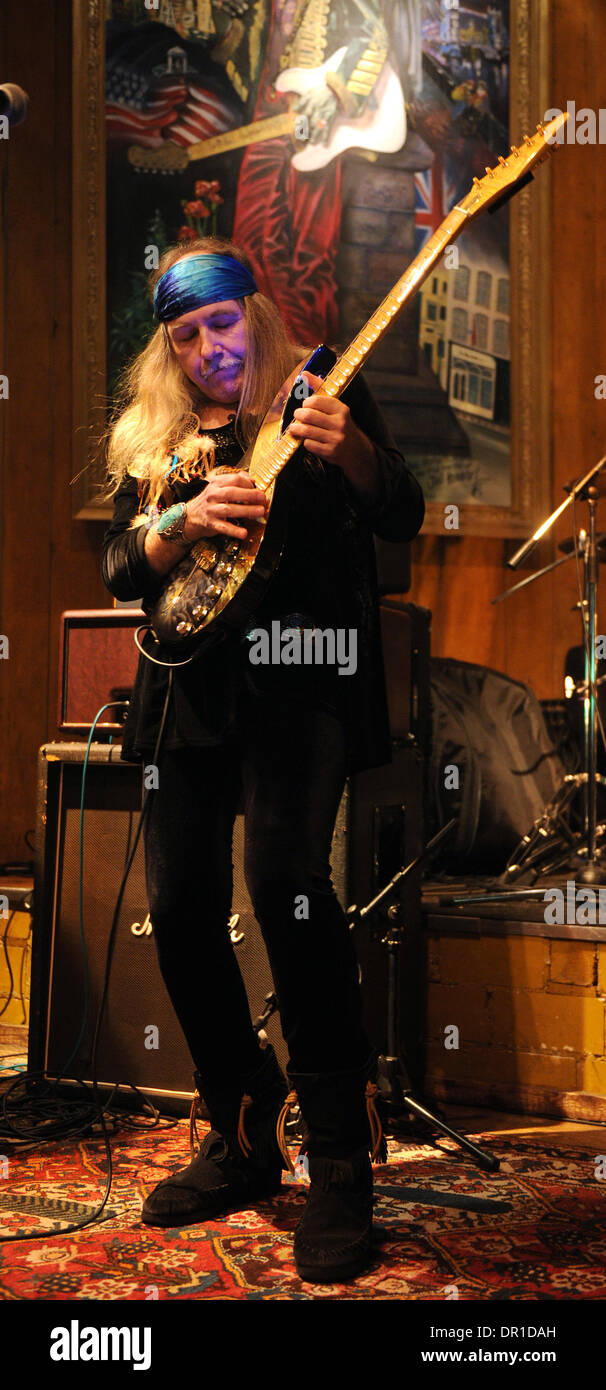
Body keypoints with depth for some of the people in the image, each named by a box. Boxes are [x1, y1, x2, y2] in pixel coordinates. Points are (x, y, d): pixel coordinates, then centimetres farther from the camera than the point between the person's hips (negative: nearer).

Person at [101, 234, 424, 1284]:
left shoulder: (325, 397, 7)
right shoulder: (151, 436, 17)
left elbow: (404, 520, -1)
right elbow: (119, 568, 11)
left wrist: (346, 449, -21)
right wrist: (181, 521, -10)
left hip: (302, 683, -5)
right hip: (194, 690, 5)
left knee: (284, 877, -23)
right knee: (178, 903, 0)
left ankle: (341, 1164, -13)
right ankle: (243, 1136, 19)